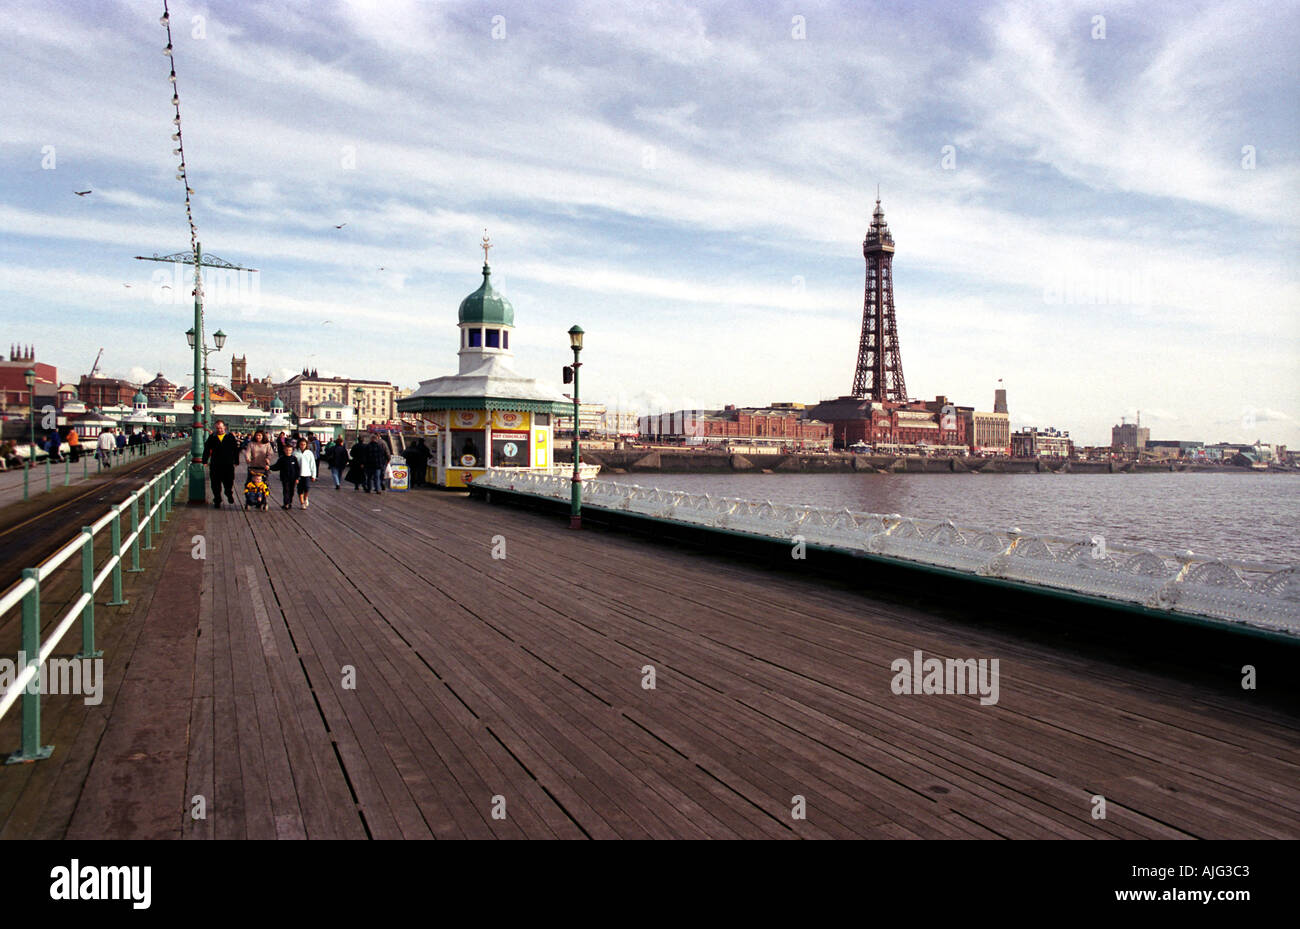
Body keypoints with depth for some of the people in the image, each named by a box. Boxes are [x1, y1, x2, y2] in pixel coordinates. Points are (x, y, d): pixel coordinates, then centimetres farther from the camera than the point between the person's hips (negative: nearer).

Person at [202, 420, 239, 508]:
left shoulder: (230, 437, 6)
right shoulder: (212, 437, 7)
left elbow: (235, 450, 8)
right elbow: (207, 450, 10)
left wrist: (236, 461, 5)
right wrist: (205, 461, 5)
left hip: (228, 464, -1)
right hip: (215, 464, 1)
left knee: (229, 482, 2)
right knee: (216, 484, 4)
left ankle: (229, 494, 31)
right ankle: (217, 501, 15)